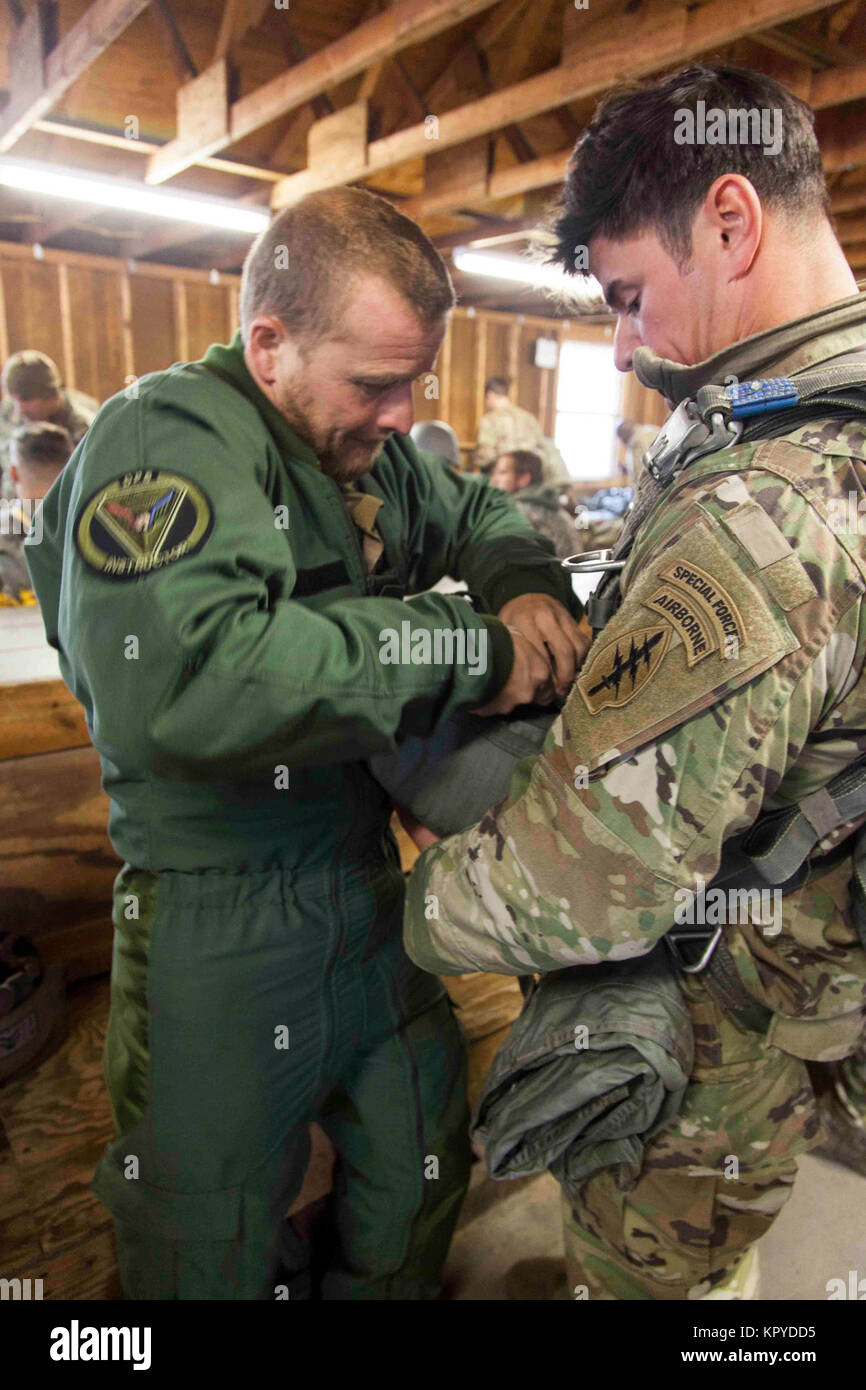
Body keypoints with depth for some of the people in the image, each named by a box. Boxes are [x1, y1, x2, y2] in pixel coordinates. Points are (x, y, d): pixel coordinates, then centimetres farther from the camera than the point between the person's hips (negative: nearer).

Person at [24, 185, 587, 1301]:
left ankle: (377, 1289, 50)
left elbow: (475, 514, 23)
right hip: (218, 907, -7)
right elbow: (182, 684, -37)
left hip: (362, 871, 8)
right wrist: (465, 651, -30)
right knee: (212, 1248, 14)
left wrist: (530, 588, -2)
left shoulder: (367, 447, 5)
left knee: (422, 1166, 24)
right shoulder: (168, 436, -19)